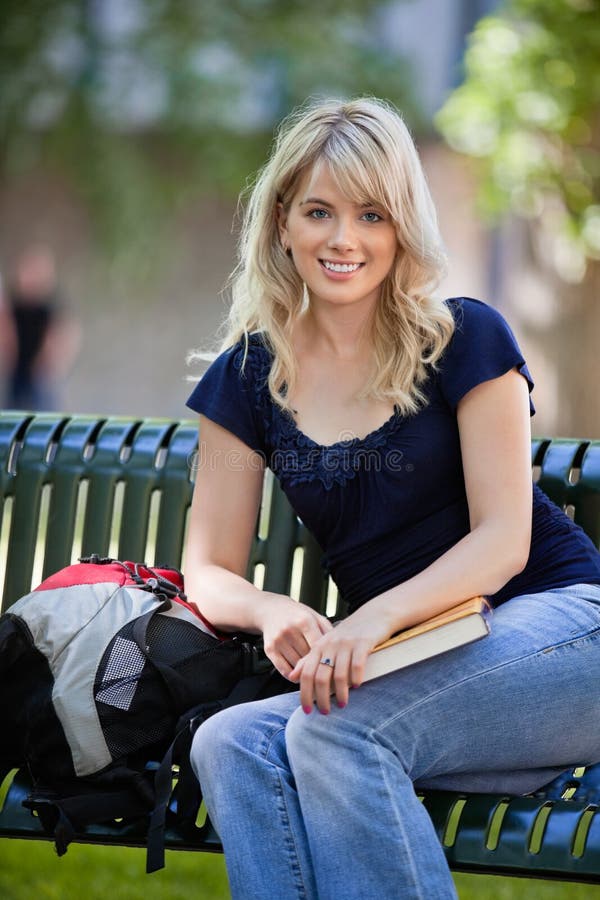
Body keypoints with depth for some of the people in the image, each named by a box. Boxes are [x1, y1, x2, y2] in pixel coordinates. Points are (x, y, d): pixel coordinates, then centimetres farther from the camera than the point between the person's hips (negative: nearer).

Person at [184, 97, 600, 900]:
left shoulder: (466, 339, -1)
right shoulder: (249, 377, 10)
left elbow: (503, 540, -8)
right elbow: (208, 571, 9)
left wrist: (376, 619, -26)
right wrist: (272, 612, -16)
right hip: (412, 674, 4)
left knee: (336, 732, -31)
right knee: (229, 744, -25)